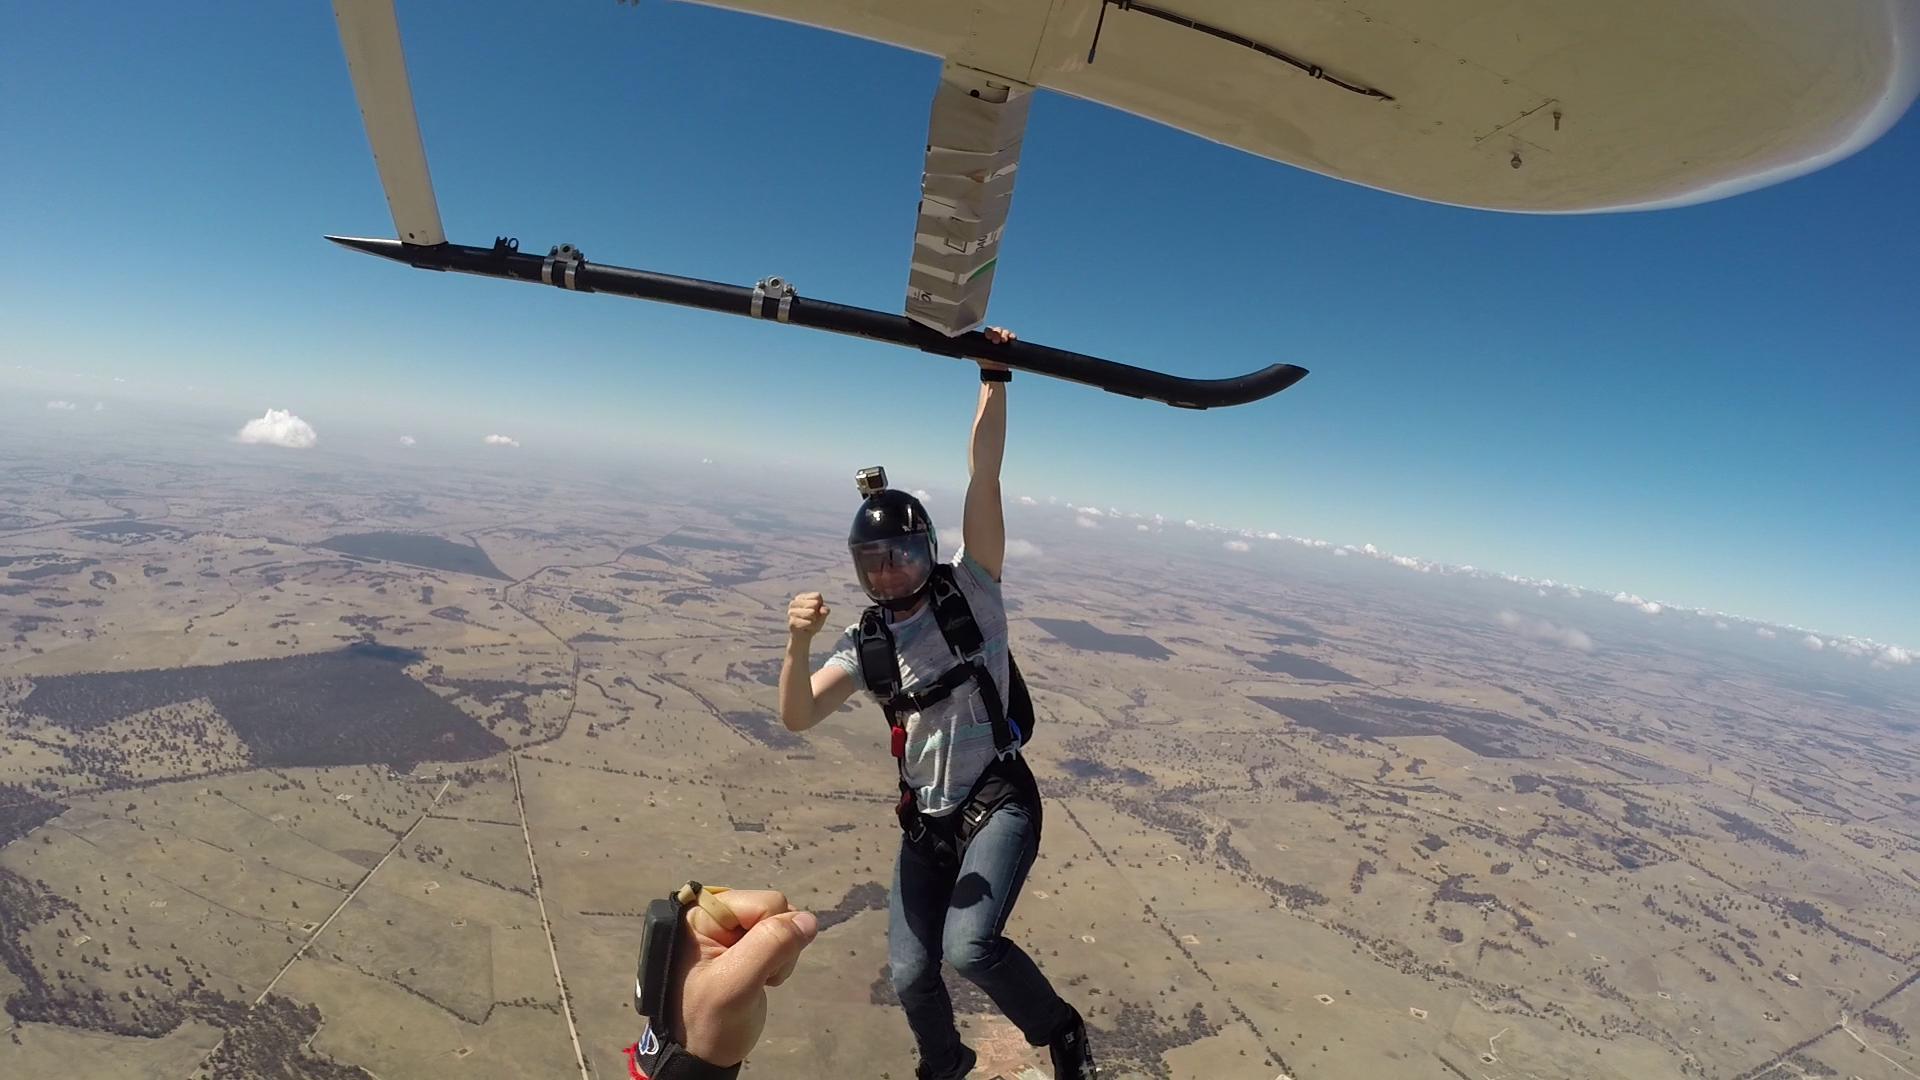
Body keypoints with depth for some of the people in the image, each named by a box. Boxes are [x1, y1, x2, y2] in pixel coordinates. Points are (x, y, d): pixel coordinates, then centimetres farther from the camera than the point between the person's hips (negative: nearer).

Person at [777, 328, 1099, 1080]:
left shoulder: (968, 593, -11)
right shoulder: (867, 644, -1)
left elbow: (983, 477, -19)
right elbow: (797, 718, -10)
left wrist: (994, 377, -23)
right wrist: (797, 642, -28)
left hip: (998, 805, -4)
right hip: (925, 823, 5)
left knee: (969, 946, -25)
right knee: (909, 977, 9)